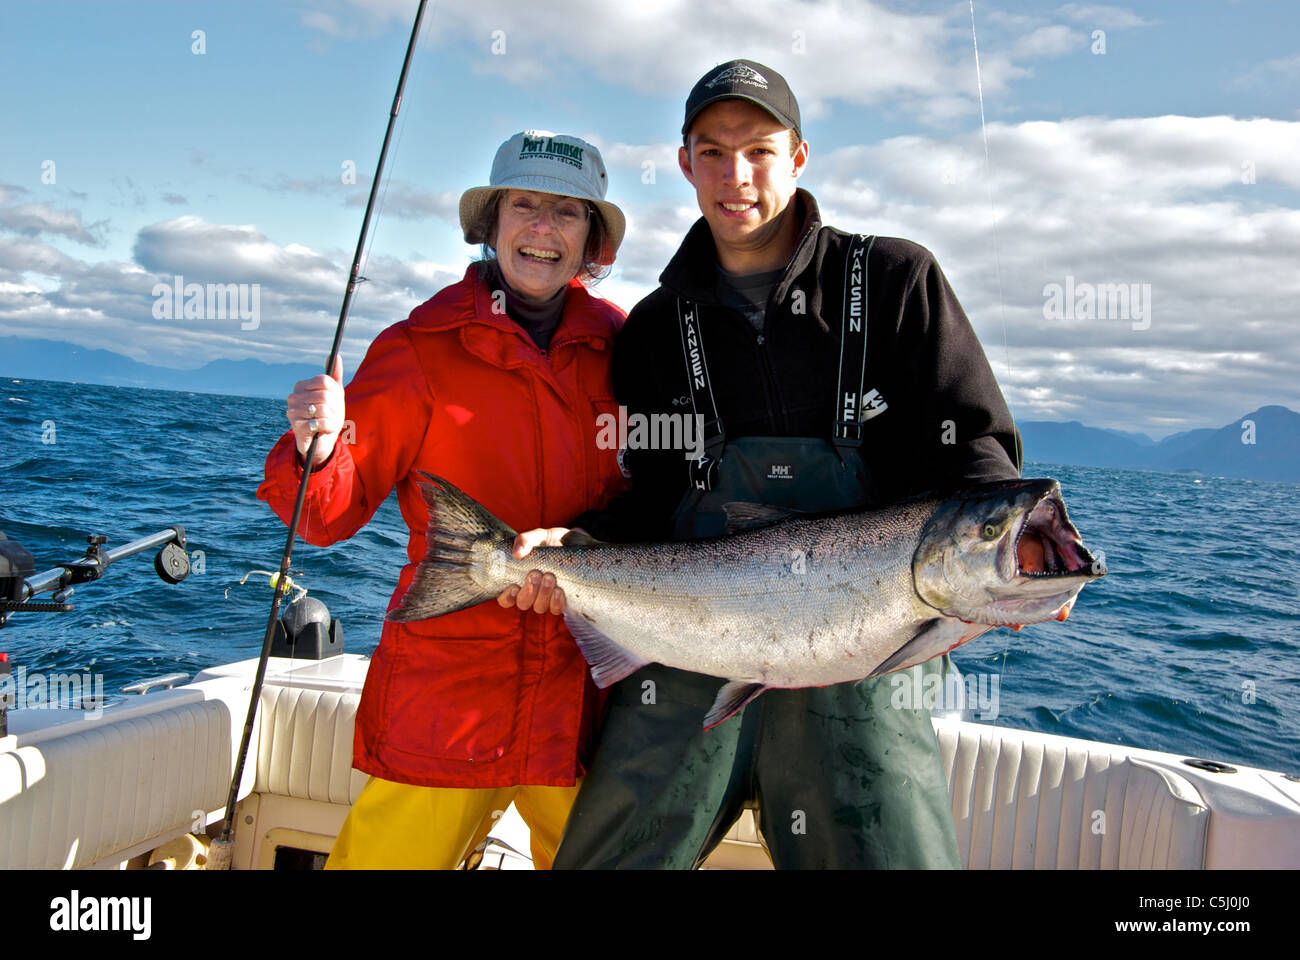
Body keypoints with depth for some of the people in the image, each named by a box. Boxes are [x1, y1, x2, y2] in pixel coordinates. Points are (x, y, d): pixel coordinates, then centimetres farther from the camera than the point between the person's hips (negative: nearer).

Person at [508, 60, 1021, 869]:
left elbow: (974, 449, 2)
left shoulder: (894, 279, 4)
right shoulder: (656, 326, 12)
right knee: (603, 856, 8)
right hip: (690, 661, 2)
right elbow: (655, 499, 12)